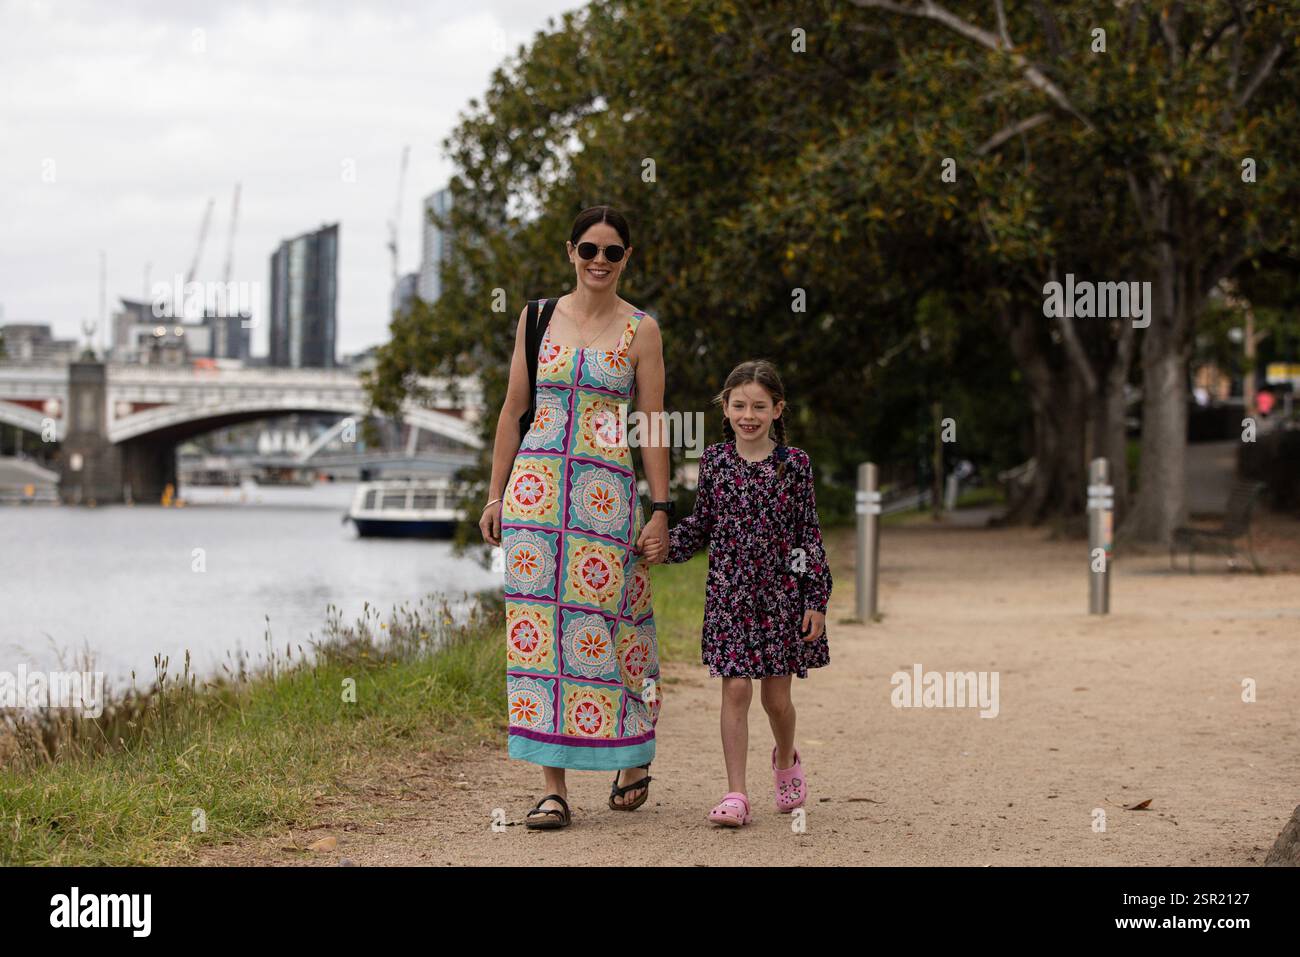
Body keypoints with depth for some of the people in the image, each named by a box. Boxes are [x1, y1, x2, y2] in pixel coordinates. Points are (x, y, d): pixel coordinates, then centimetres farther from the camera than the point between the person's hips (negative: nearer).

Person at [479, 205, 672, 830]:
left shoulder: (640, 330, 5)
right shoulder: (536, 318, 10)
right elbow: (513, 410, 12)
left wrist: (660, 510, -2)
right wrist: (495, 495, 9)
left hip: (606, 491, -2)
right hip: (536, 485, 2)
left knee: (602, 623, -1)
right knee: (538, 624, -3)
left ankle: (633, 754, 25)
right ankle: (553, 787, -1)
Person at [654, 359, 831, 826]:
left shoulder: (794, 464, -2)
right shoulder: (715, 461, 2)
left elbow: (810, 534, 0)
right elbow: (700, 524, 11)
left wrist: (816, 601, -3)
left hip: (781, 594, -1)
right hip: (729, 592, 1)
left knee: (776, 695, 7)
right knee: (735, 688, -6)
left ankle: (786, 761, 38)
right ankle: (736, 795, -4)